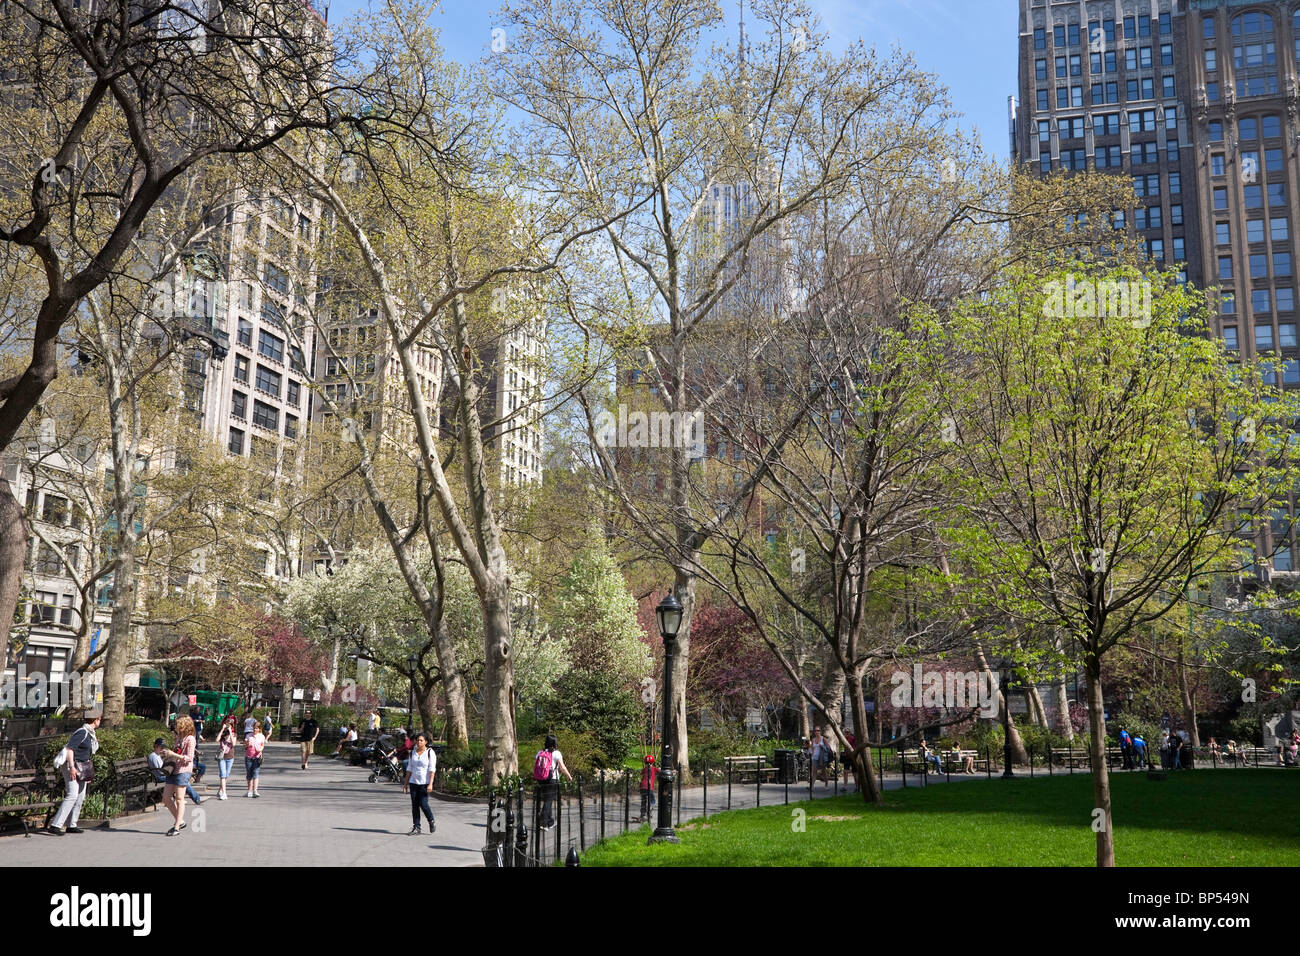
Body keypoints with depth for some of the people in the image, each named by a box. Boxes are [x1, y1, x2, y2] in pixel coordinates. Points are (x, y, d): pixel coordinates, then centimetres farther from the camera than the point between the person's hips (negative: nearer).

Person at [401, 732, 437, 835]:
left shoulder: (430, 752, -5)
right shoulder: (413, 752, 11)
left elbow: (432, 769, -10)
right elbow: (410, 768, 15)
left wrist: (430, 784, -19)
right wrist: (405, 783, 11)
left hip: (425, 783, -5)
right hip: (413, 782, 5)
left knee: (423, 804, -10)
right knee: (414, 805, 3)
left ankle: (432, 822, 13)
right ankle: (416, 827, 9)